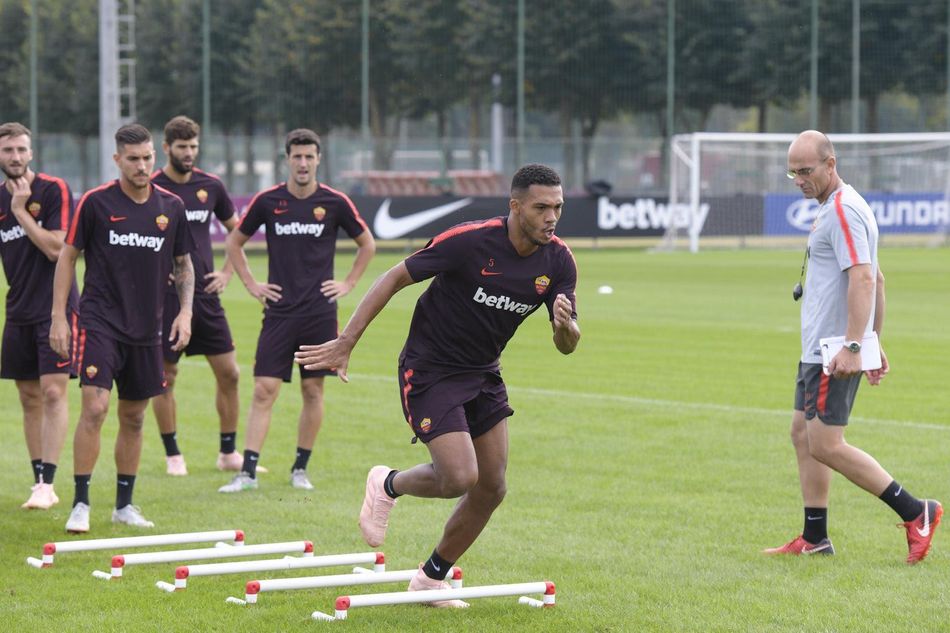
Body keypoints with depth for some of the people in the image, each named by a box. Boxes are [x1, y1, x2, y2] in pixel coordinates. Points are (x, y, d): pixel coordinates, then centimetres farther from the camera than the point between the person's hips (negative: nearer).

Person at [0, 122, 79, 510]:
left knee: (53, 391, -13)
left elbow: (56, 248, -16)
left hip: (56, 307, -5)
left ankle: (47, 484, -14)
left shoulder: (54, 190, -8)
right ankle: (39, 483, 12)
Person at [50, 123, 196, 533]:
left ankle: (124, 505, 21)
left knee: (134, 417, 9)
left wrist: (185, 310, 1)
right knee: (94, 407, -16)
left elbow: (183, 264, 15)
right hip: (100, 321, -4)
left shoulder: (172, 207, 4)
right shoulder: (95, 202, -5)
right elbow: (67, 256, 1)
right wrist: (58, 316, -3)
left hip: (147, 329, 4)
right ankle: (81, 504, -9)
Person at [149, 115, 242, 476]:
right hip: (165, 296, -4)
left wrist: (227, 273, 9)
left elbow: (237, 231, 19)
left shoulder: (210, 187, 6)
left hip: (205, 294, 4)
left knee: (228, 373, 2)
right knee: (165, 377, 0)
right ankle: (173, 455, 12)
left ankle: (229, 453, 12)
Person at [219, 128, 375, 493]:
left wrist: (348, 284, 6)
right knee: (264, 391, -6)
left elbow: (367, 244, 13)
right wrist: (251, 284, 7)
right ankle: (248, 472, -7)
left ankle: (300, 469, 17)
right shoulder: (267, 201, 0)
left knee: (313, 391, 5)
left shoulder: (335, 203, -1)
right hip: (279, 311, 0)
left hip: (320, 312, 0)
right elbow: (234, 241, 14)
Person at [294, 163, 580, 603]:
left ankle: (431, 578, 24)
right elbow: (396, 278, -15)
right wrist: (346, 342, -17)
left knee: (491, 488, 4)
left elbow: (567, 345, -3)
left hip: (483, 373, 6)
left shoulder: (558, 261, -8)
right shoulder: (470, 241, -24)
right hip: (430, 371, -6)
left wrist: (566, 326, -29)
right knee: (460, 478, -18)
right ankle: (388, 485, 15)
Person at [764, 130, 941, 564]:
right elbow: (875, 279, 24)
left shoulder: (842, 210, -15)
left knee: (826, 445, -11)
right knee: (803, 436, 12)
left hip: (834, 353, -11)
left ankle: (915, 512, -8)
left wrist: (852, 347, -30)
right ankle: (814, 540, 15)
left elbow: (863, 279, -25)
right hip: (819, 349, 11)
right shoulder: (840, 207, 17)